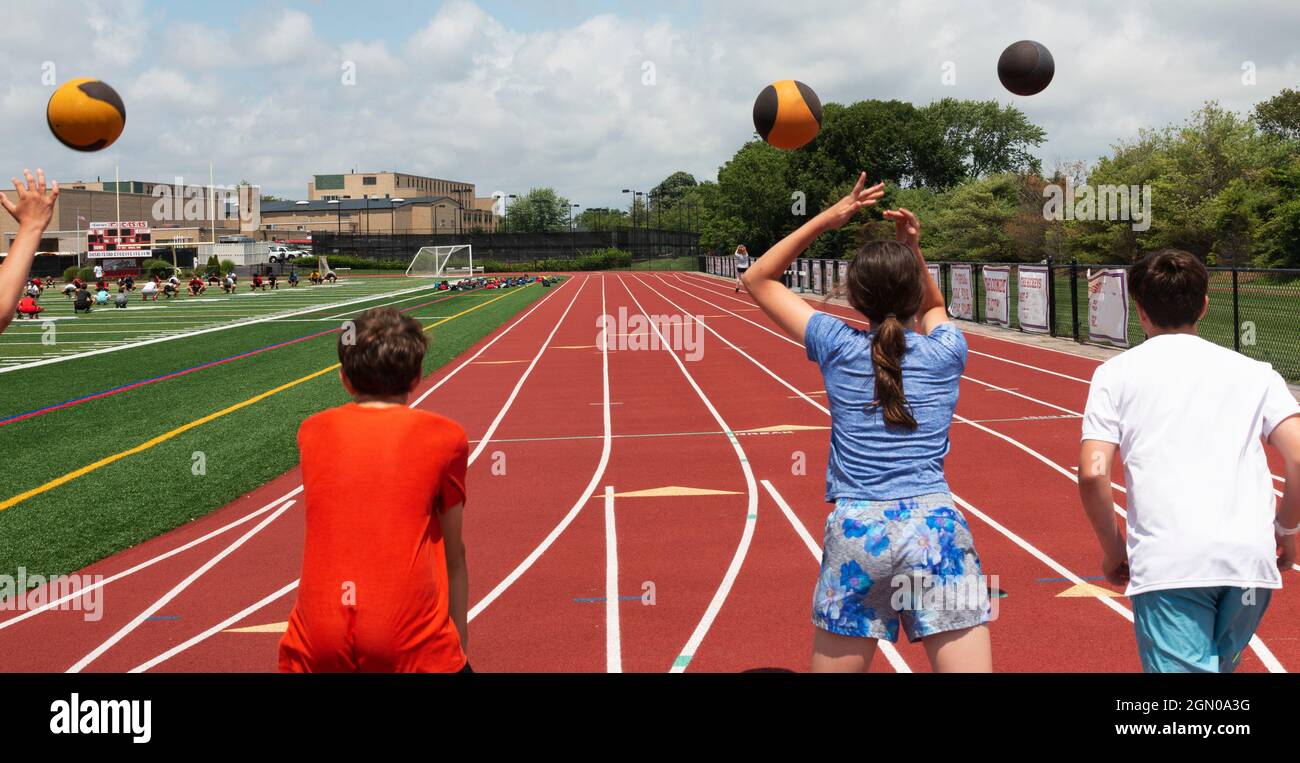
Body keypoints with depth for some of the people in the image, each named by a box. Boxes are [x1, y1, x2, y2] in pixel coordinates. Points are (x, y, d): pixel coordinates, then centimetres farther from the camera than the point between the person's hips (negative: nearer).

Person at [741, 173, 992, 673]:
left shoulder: (838, 346, 2)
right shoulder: (946, 352, 5)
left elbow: (757, 279, 15)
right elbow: (933, 306, 33)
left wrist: (826, 219, 11)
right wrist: (913, 250, 18)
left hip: (856, 533, 0)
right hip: (937, 528, 0)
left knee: (835, 664, 14)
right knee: (967, 663, 2)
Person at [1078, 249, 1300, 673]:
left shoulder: (1116, 373, 9)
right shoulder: (1254, 372, 14)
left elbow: (1092, 473, -2)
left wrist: (1113, 549, 12)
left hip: (1165, 564, -3)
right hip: (1251, 558, 3)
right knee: (1221, 664, 24)